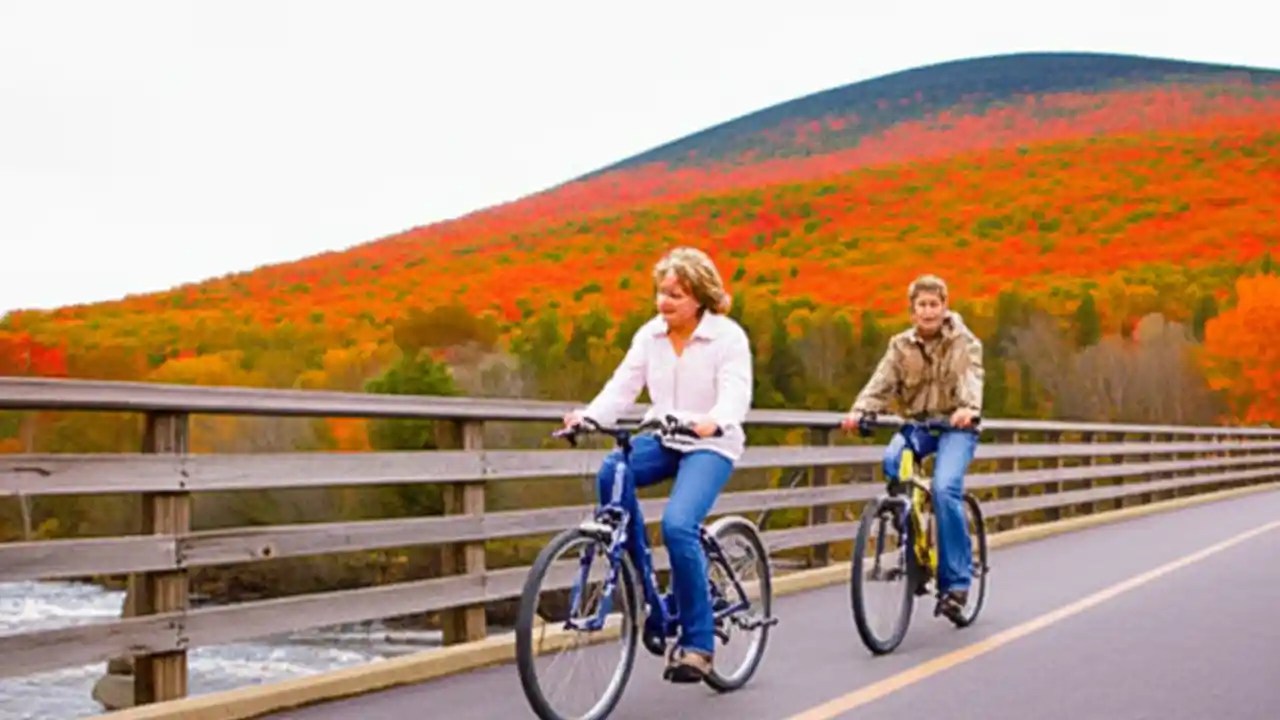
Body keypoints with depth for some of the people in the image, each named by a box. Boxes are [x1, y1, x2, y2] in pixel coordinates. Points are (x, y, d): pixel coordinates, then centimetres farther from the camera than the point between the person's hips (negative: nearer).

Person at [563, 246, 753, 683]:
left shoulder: (728, 337, -11)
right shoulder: (650, 335, 2)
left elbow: (736, 394, -23)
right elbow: (622, 386, -6)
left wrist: (713, 423, -46)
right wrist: (589, 416, -25)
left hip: (711, 446, -5)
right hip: (662, 439, 5)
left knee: (678, 525, -28)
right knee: (610, 474, -27)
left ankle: (698, 641, -12)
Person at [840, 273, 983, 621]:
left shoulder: (964, 342, -2)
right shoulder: (901, 345, 5)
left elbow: (971, 378, -20)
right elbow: (882, 383, -8)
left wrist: (968, 408, -43)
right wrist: (859, 410, -29)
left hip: (955, 425, -3)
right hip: (916, 423, 3)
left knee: (945, 488, -25)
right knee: (892, 460, -29)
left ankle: (956, 578, -13)